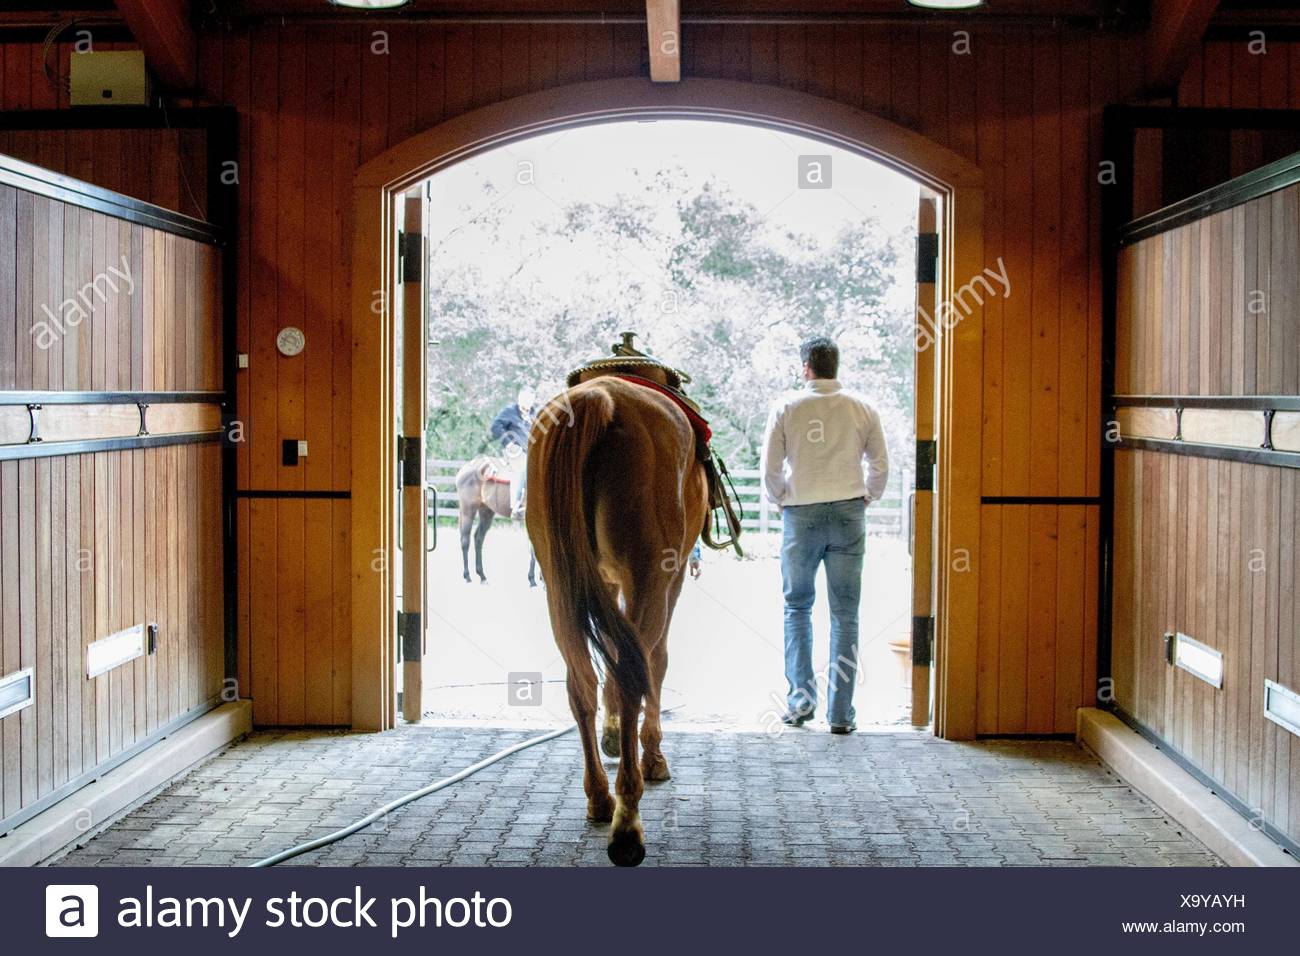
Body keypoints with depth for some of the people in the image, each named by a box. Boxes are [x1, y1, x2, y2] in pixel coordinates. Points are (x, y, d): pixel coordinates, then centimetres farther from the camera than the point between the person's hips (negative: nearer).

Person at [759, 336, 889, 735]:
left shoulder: (786, 406, -2)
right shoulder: (861, 408, 2)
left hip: (801, 514, -1)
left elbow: (770, 467, -3)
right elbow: (880, 466, 5)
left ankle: (800, 699, 8)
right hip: (849, 513, 1)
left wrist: (779, 501, 14)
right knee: (845, 614, 4)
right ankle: (840, 712, 4)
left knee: (797, 606, 14)